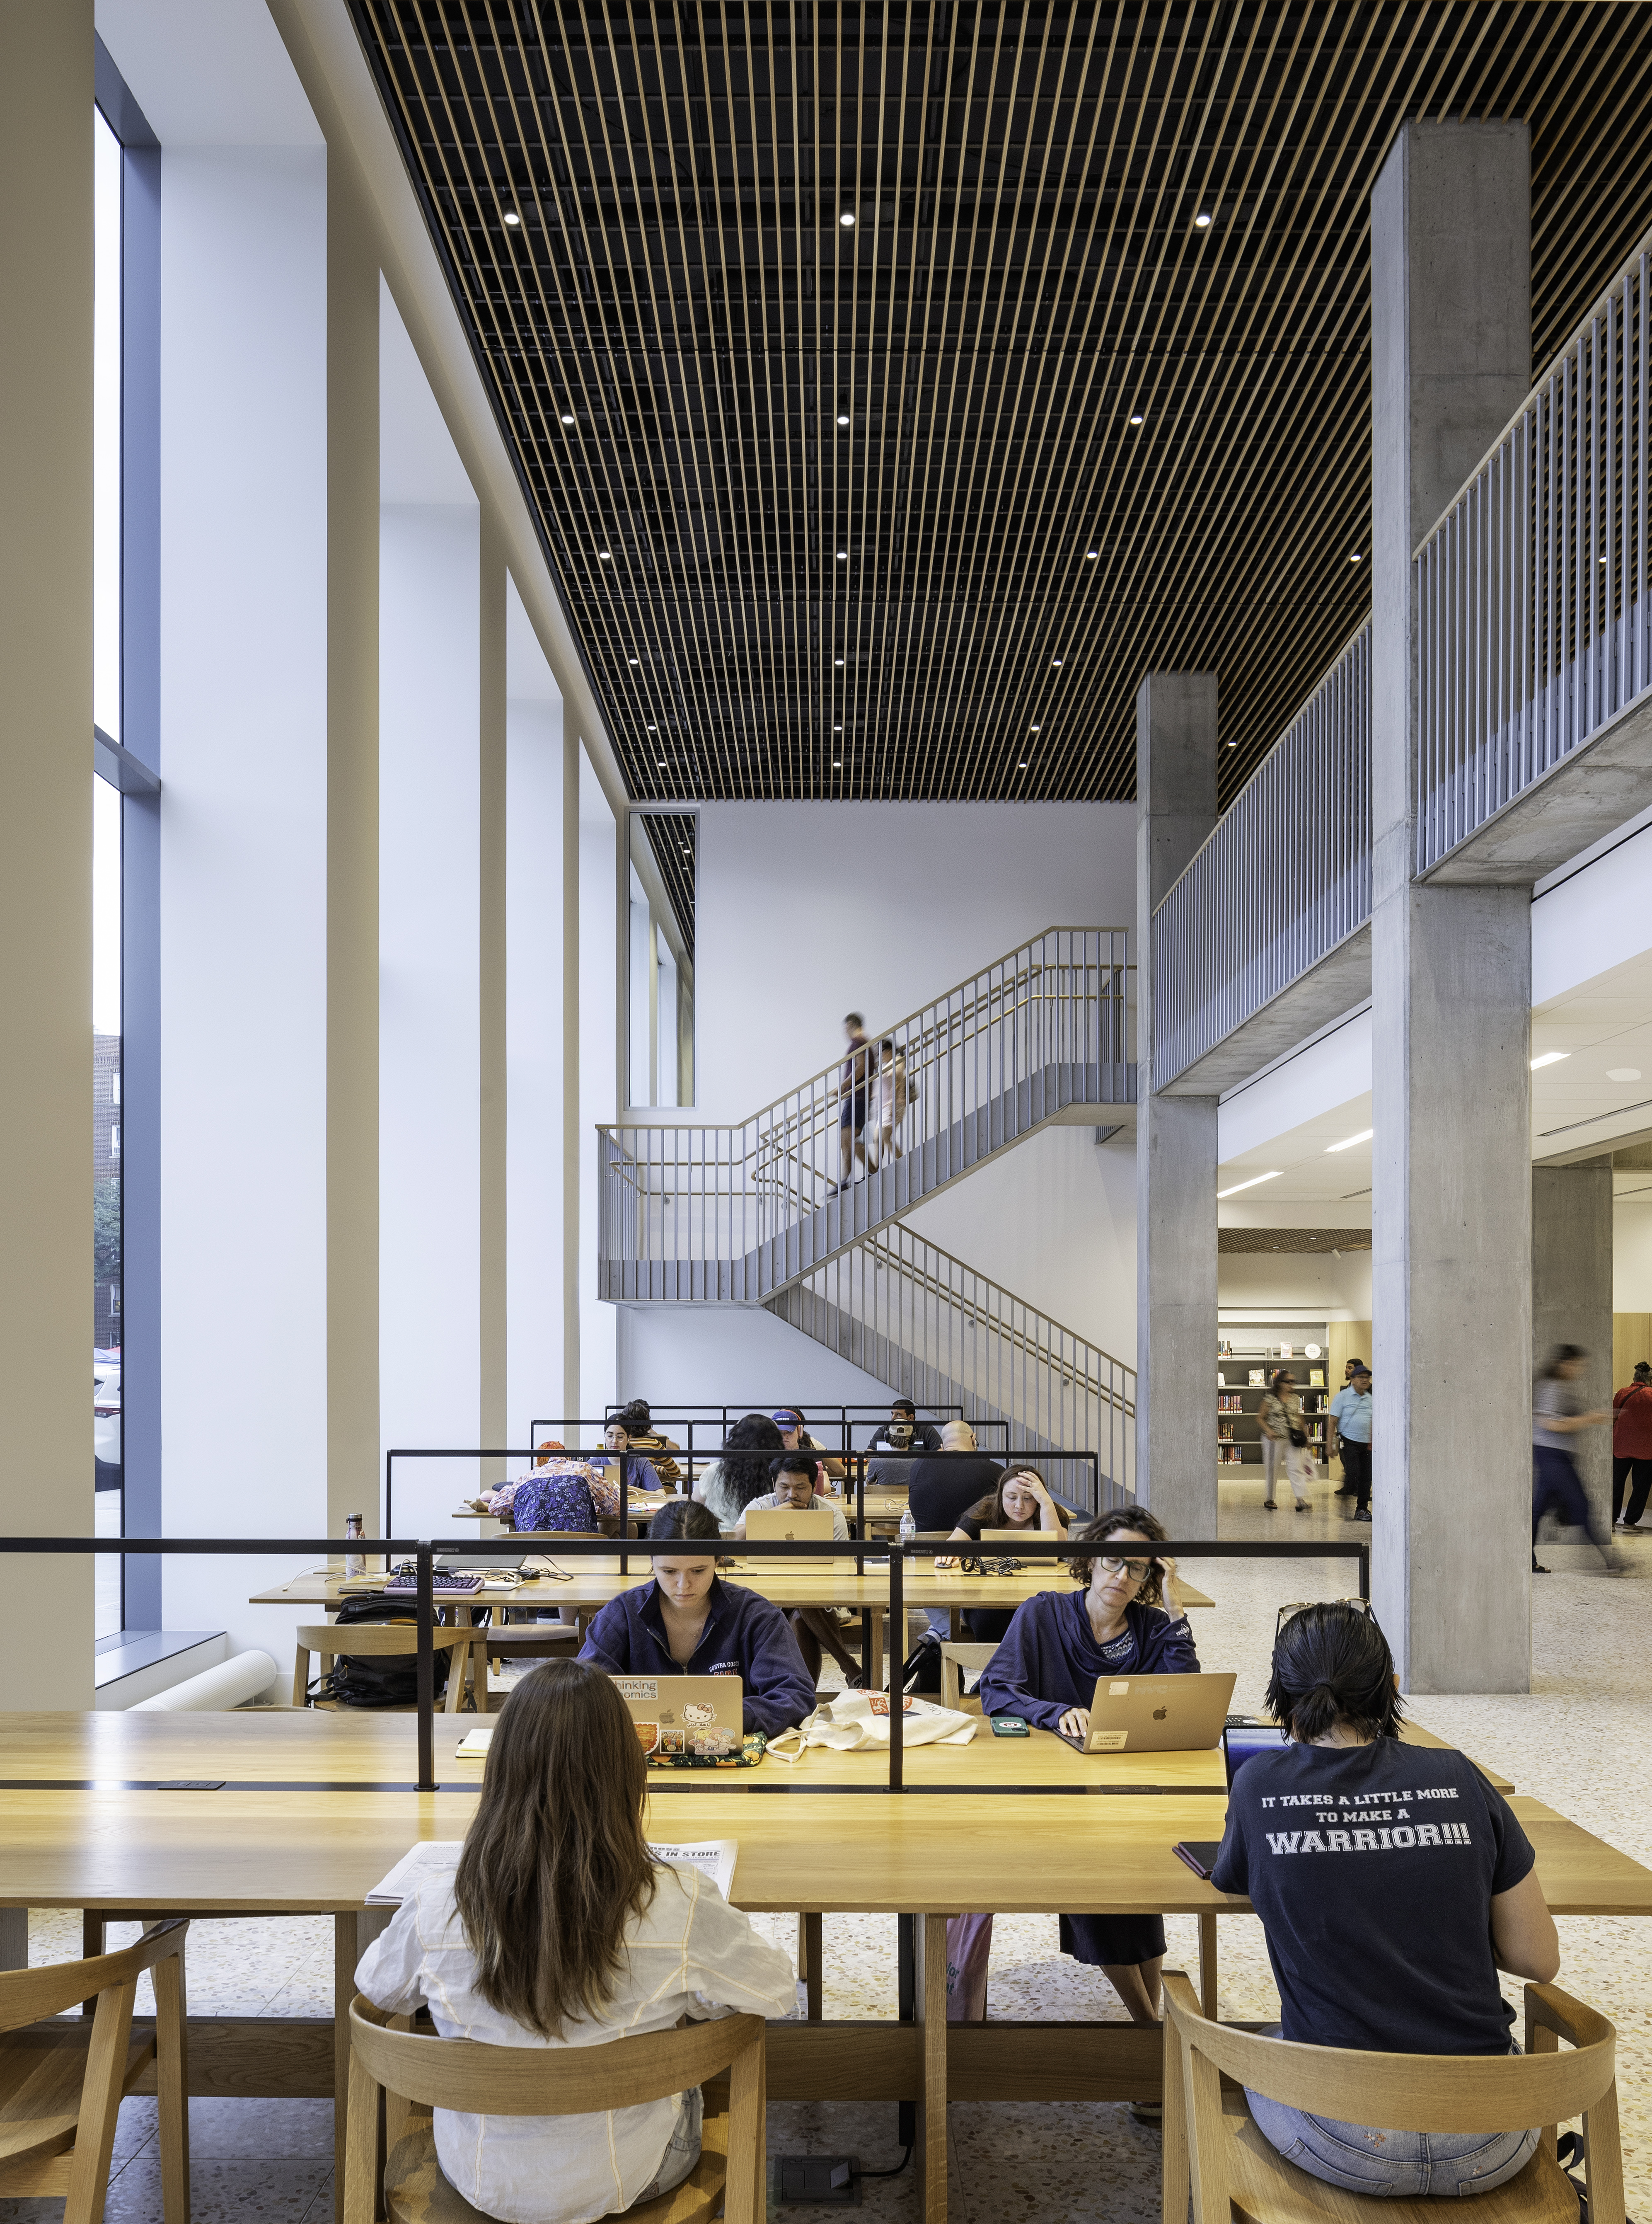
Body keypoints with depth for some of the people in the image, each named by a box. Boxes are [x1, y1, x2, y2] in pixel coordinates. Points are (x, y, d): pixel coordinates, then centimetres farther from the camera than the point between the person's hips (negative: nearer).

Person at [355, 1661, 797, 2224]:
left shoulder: (433, 1903, -25)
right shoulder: (679, 1909, -30)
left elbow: (378, 1989, -2)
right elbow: (778, 1993, -12)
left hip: (480, 2177, 2)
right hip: (625, 2178, -1)